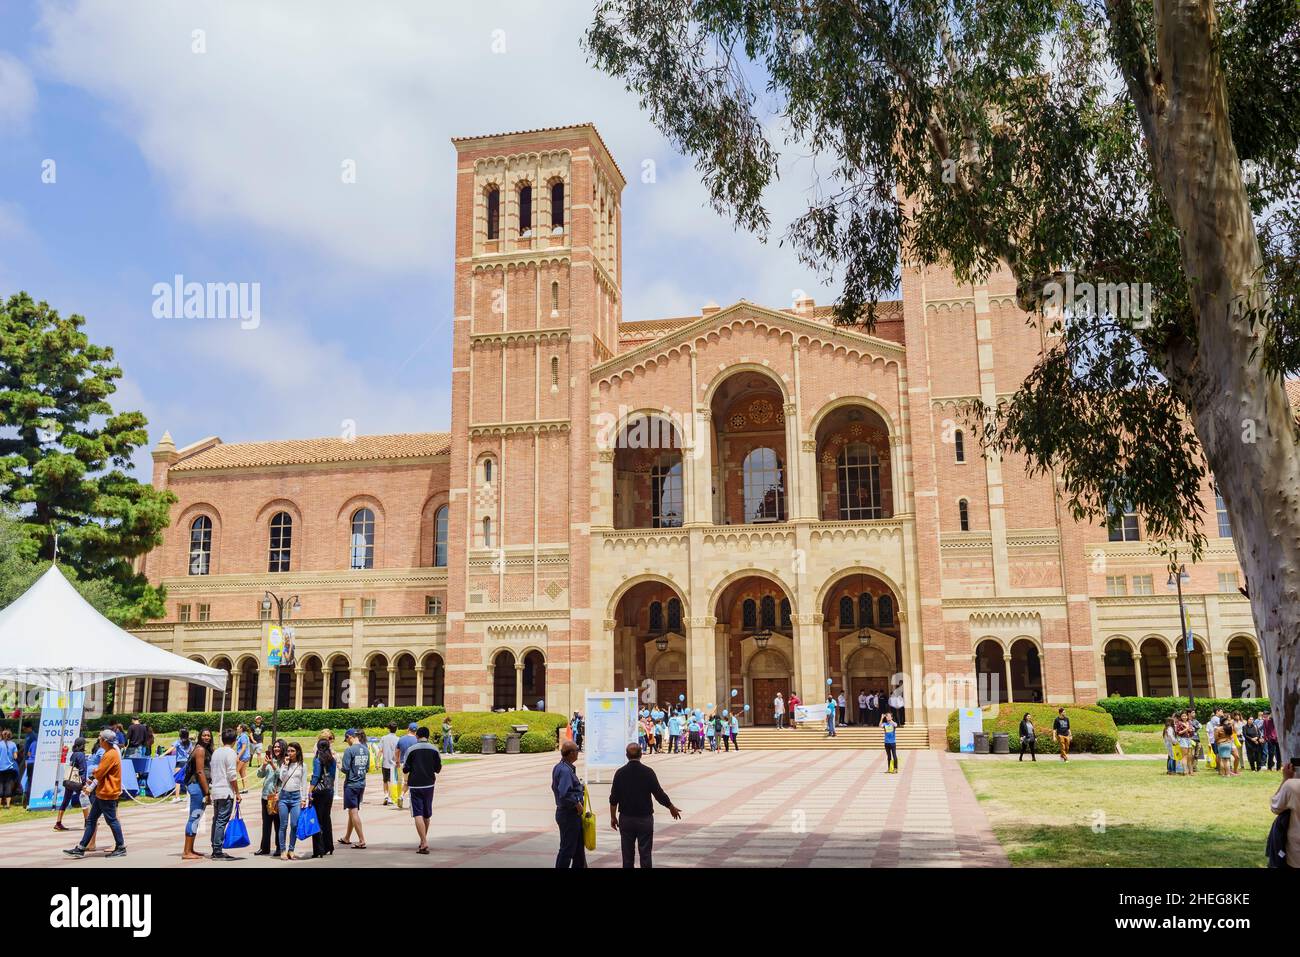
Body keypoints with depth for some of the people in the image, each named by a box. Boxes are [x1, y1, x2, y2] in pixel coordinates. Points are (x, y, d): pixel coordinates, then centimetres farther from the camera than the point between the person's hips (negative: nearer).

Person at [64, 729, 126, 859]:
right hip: (101, 792, 10)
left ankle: (121, 848, 6)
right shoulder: (109, 753, 14)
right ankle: (81, 848, 15)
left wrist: (94, 772, 2)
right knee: (91, 820, 11)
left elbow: (99, 773, -20)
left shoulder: (111, 755, -19)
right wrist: (93, 779, 2)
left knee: (112, 820, -2)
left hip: (107, 794, -10)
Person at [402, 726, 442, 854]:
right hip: (429, 785, 3)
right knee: (427, 814, 17)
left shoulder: (411, 750, -8)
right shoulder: (434, 750, -1)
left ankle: (424, 843, -17)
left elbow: (405, 770, -5)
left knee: (418, 814, -5)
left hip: (415, 785, -3)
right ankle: (424, 840, 31)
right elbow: (438, 769, 7)